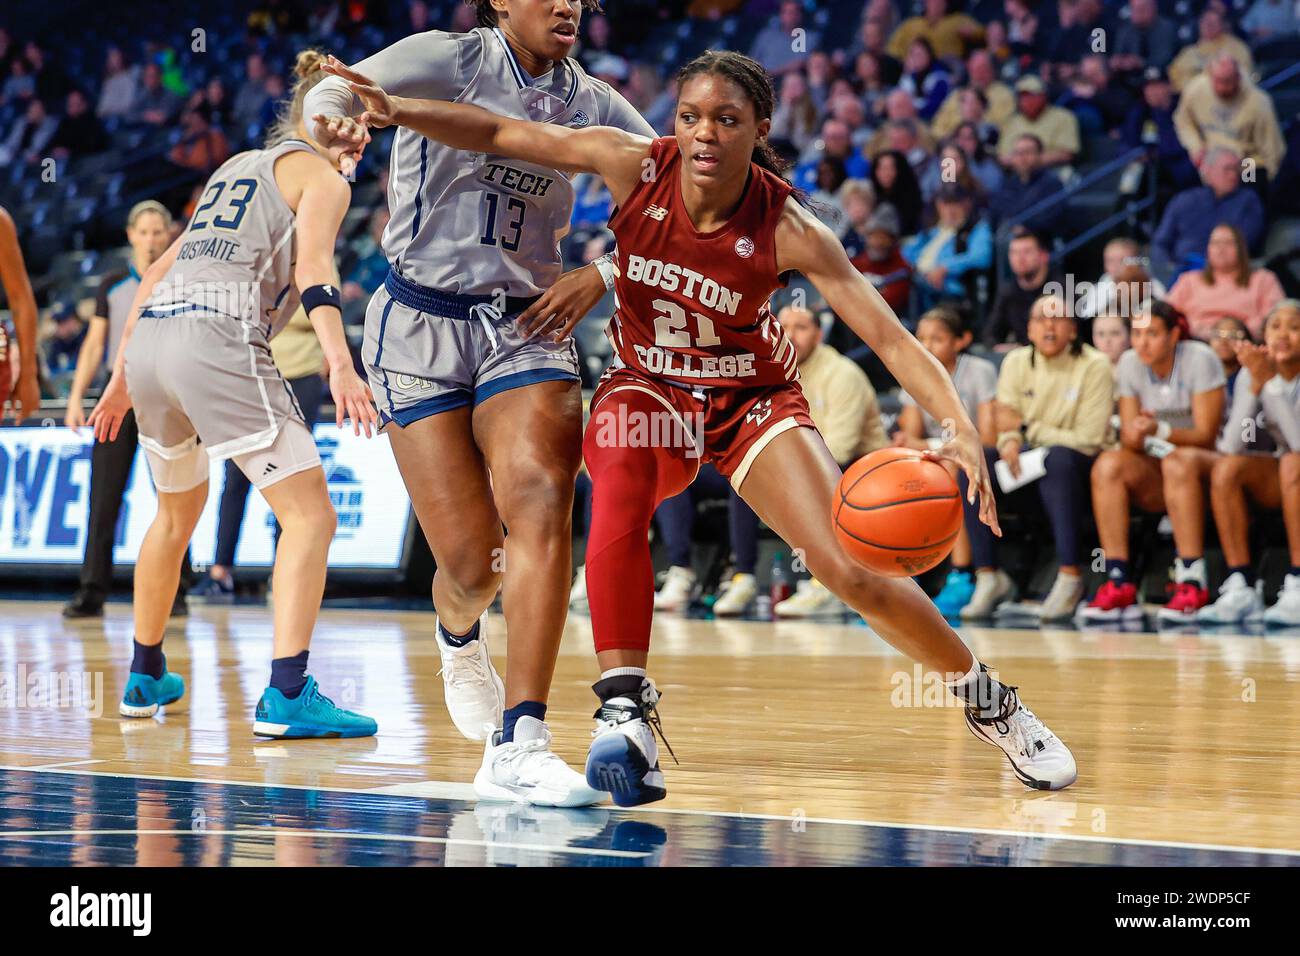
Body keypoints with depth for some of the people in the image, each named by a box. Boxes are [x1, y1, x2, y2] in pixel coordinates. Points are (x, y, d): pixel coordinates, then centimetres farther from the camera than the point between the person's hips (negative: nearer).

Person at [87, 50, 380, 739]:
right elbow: (312, 269, -13)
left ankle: (144, 678, 39)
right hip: (218, 340, -8)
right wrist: (340, 367, -25)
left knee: (177, 513, 29)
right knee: (310, 515, -8)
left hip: (149, 338, 8)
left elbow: (157, 273, 29)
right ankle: (287, 696, -20)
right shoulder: (321, 176, 6)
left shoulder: (239, 167, 29)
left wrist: (123, 376, 33)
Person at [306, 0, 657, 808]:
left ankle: (517, 748, -24)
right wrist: (335, 119, -42)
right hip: (422, 325, -3)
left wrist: (603, 273, -4)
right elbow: (336, 90, -17)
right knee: (472, 560, -6)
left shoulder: (589, 103, 7)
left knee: (540, 500, -23)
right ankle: (460, 636, 35)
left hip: (525, 327, 3)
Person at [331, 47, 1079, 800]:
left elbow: (889, 335, -26)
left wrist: (961, 430, -39)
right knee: (619, 508, -34)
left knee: (853, 571, -12)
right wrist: (396, 110, -23)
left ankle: (990, 703, 9)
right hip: (647, 388, 1)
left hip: (751, 397, -1)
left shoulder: (786, 227, -24)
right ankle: (627, 709, -29)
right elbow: (498, 134, -11)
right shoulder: (637, 166, -19)